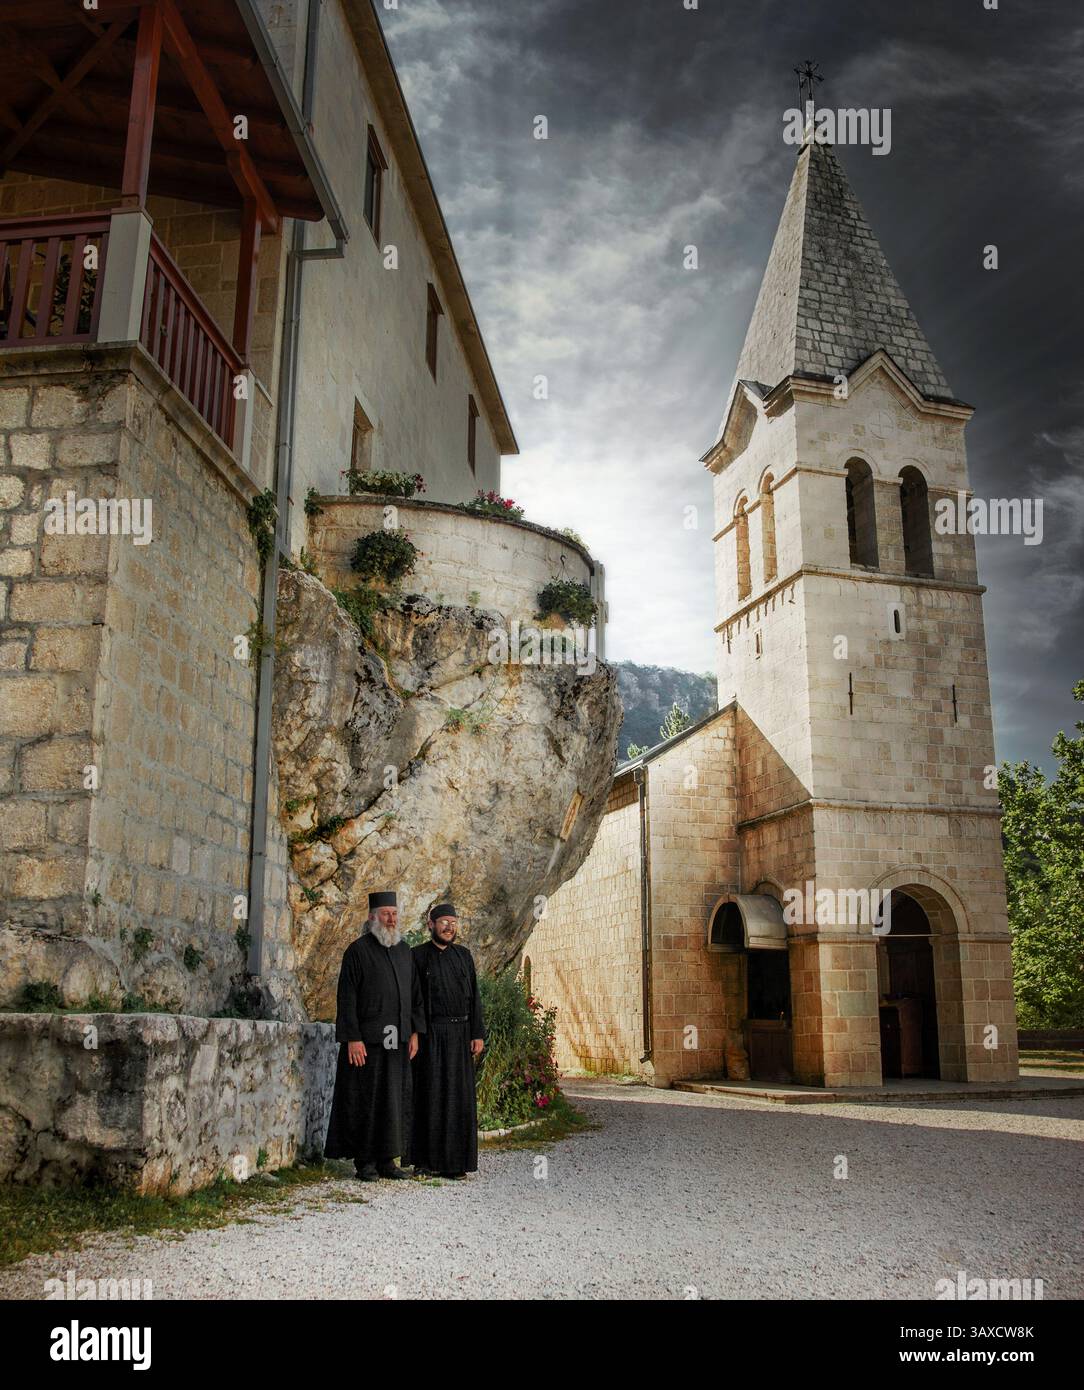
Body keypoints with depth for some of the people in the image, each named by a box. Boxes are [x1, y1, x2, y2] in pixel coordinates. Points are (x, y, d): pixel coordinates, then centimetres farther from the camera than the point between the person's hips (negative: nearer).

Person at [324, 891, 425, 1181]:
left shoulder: (404, 950, 11)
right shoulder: (358, 950, -7)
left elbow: (414, 992, 15)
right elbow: (346, 997, -11)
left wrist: (415, 1032, 7)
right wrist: (352, 1038, -16)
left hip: (397, 1039, 6)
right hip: (367, 1039, -6)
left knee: (395, 1098, 9)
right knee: (366, 1099, 1)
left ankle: (386, 1159, 18)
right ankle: (364, 1162, 11)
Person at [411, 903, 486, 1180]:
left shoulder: (464, 956, 11)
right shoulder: (417, 956, 0)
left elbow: (474, 997, 9)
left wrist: (478, 1034, 2)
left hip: (459, 1034, 3)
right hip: (429, 1034, -3)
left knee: (458, 1096, 3)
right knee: (429, 1095, 0)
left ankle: (454, 1161, 9)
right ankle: (426, 1159, 9)